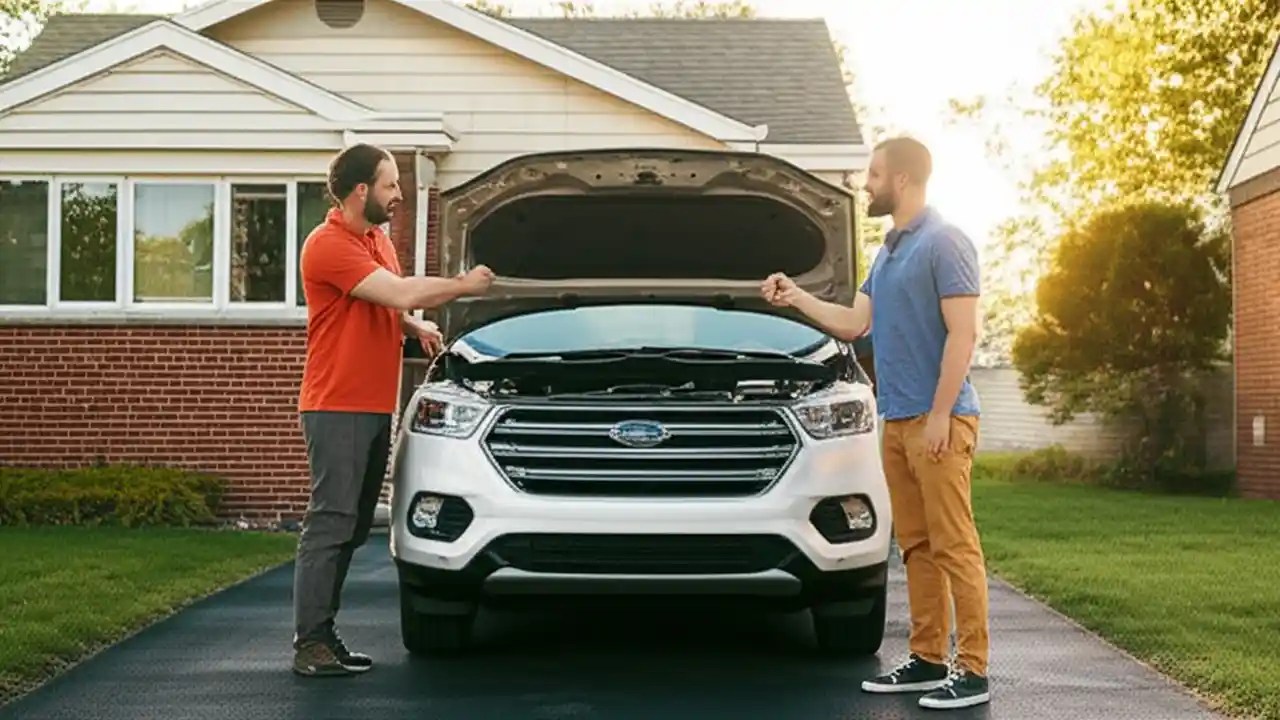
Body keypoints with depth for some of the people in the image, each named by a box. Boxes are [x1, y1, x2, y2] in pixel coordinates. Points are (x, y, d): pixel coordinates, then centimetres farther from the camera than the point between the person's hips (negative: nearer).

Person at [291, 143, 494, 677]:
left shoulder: (379, 240, 16)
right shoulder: (328, 246, -15)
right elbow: (402, 294, -21)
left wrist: (417, 328, 6)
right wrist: (463, 286, -9)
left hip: (375, 407, 9)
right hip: (337, 407, -9)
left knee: (353, 528, 11)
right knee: (330, 523, -8)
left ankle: (322, 633, 18)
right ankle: (309, 643, -4)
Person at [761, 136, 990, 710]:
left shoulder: (943, 243, -9)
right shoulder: (888, 252, 18)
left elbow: (962, 334, -14)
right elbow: (855, 323, 24)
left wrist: (940, 415, -18)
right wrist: (797, 299, 20)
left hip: (937, 420, -9)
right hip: (897, 420, 9)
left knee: (953, 544, -7)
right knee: (916, 545, 11)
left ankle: (973, 672, -4)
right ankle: (927, 659, 17)